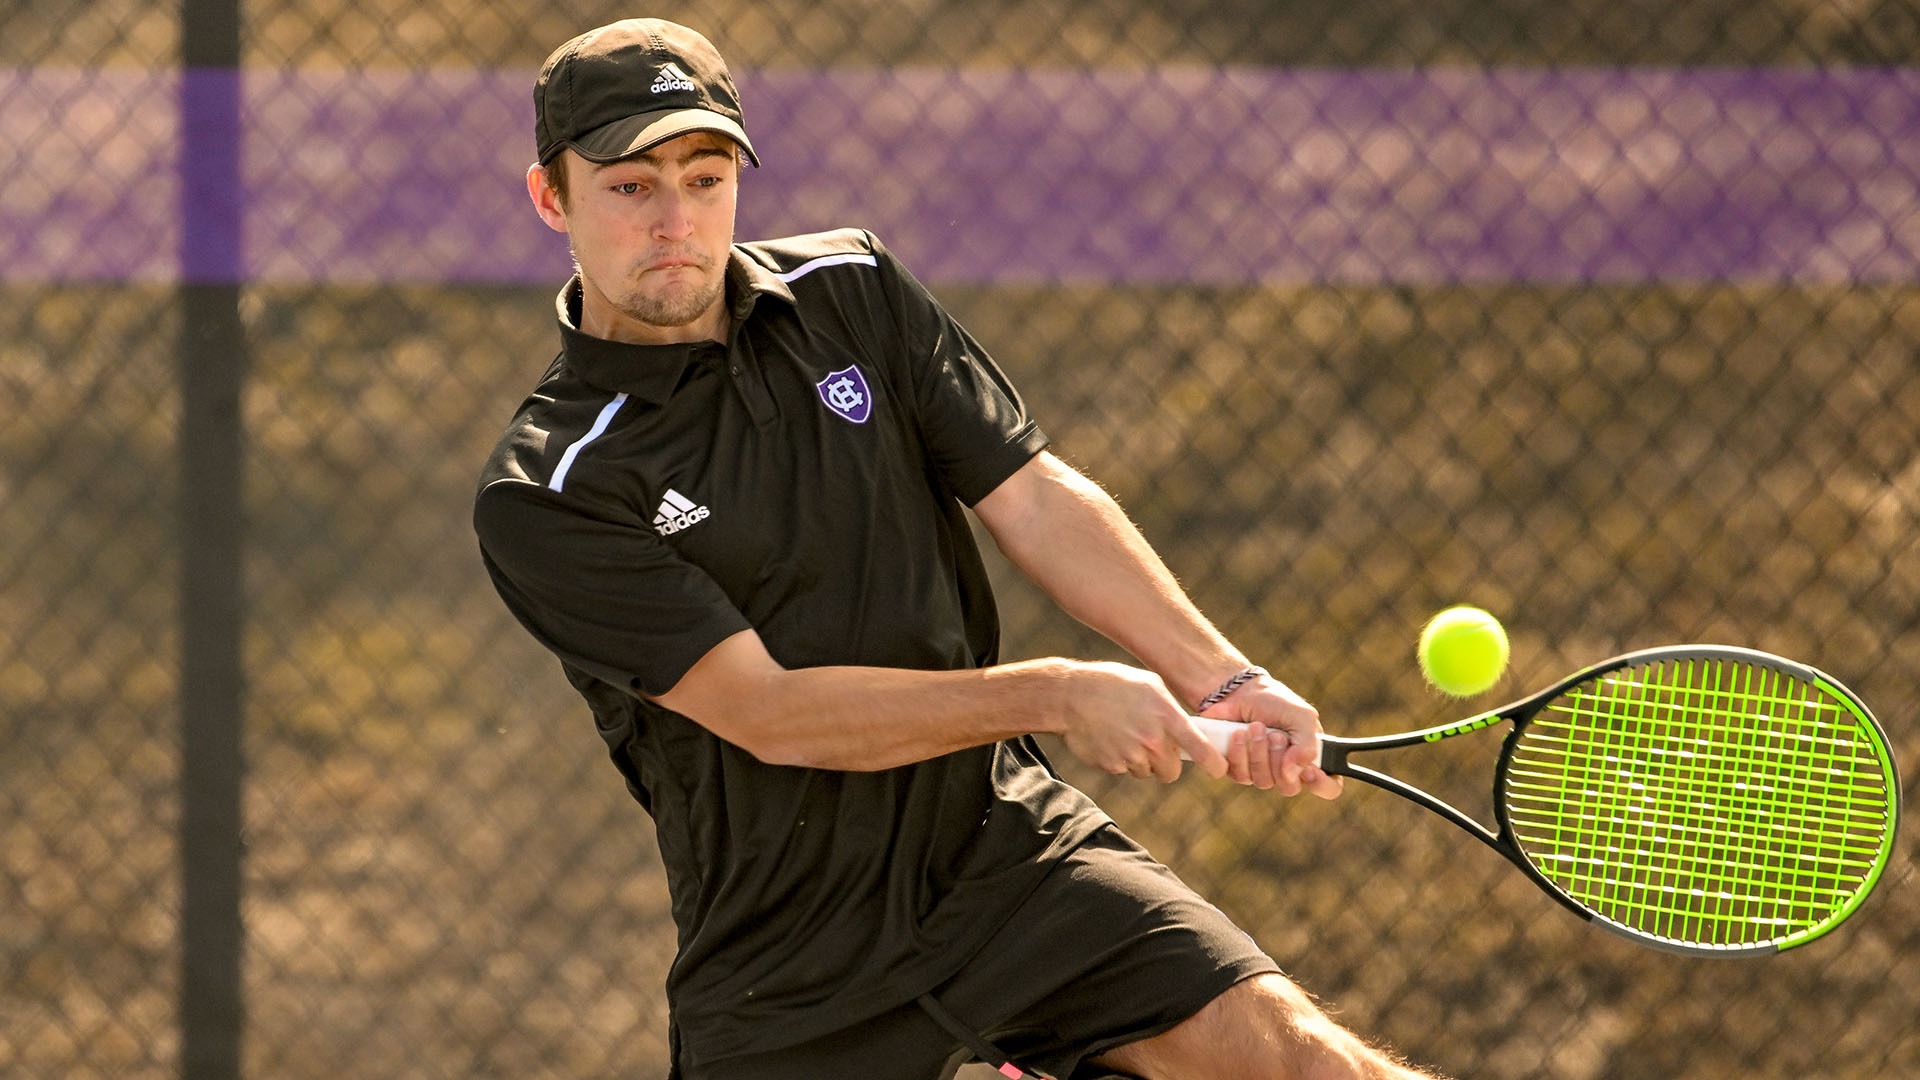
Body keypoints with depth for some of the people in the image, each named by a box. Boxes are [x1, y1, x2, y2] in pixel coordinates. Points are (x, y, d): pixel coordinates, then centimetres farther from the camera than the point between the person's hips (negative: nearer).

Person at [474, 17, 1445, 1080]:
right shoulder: (540, 502, -13)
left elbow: (1032, 494, 2)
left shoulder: (851, 289, 3)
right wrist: (1058, 696, -21)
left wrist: (1219, 680, -11)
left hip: (1005, 843, 3)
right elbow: (771, 714, -19)